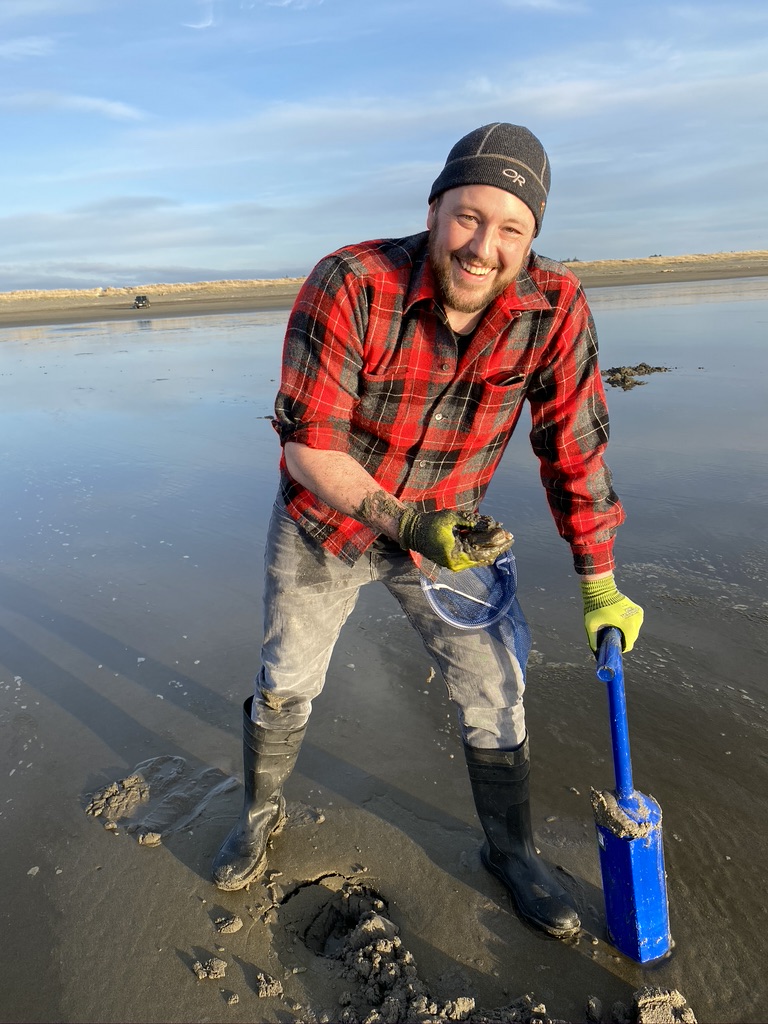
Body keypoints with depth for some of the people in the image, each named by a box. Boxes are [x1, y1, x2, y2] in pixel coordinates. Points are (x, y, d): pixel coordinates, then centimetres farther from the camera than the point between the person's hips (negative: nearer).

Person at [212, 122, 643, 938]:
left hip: (445, 527, 2)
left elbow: (575, 450, -12)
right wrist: (408, 523, -36)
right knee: (284, 687, 14)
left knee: (493, 692, 4)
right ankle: (261, 813, 45)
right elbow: (307, 445, -25)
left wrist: (600, 585, -7)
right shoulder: (348, 287, -29)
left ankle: (511, 851, 32)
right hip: (323, 520, -1)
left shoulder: (555, 309, -21)